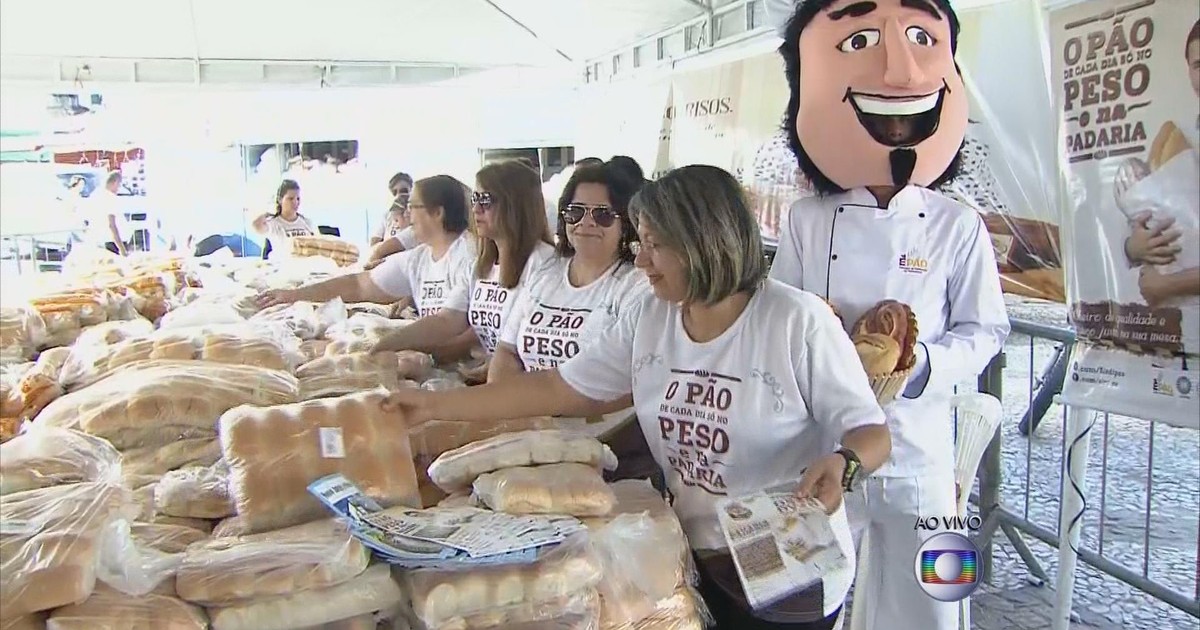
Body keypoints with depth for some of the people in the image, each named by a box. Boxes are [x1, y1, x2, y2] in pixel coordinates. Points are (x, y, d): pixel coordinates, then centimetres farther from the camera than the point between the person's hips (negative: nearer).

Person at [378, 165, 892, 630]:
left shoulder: (797, 320, -19)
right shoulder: (648, 317, -3)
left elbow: (869, 431, -15)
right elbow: (560, 388, -1)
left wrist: (842, 464, -39)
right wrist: (436, 405, -4)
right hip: (694, 560, 5)